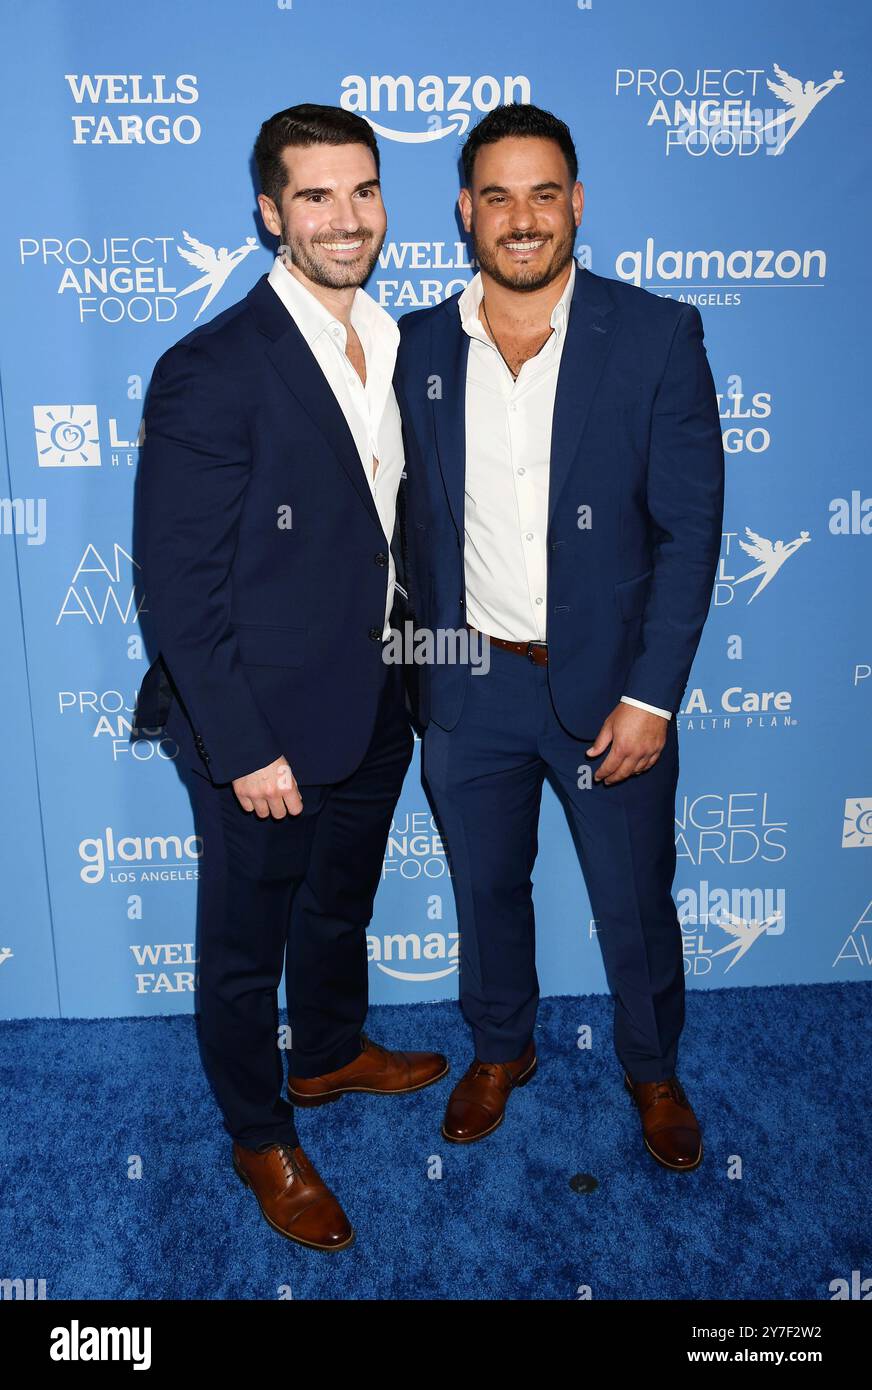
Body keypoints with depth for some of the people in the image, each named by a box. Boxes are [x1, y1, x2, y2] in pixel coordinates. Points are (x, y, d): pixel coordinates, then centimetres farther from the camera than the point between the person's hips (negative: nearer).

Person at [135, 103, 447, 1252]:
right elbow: (180, 587, -19)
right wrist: (246, 751, -18)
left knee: (341, 905, 27)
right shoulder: (211, 372, -19)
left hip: (373, 711, 7)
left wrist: (409, 676, 8)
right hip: (263, 728, -7)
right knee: (246, 944, 15)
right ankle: (261, 1137, 38)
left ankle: (329, 1054, 54)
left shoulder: (398, 345, 3)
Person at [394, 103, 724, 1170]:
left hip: (608, 686, -2)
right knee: (485, 889, 20)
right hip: (467, 685, 3)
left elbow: (688, 526, -9)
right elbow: (415, 521, 5)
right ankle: (500, 1049, 47)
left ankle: (652, 1069, 42)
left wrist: (650, 695, -13)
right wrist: (424, 663, 1)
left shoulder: (656, 335, -8)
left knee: (635, 905, 14)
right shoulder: (420, 346, 0)